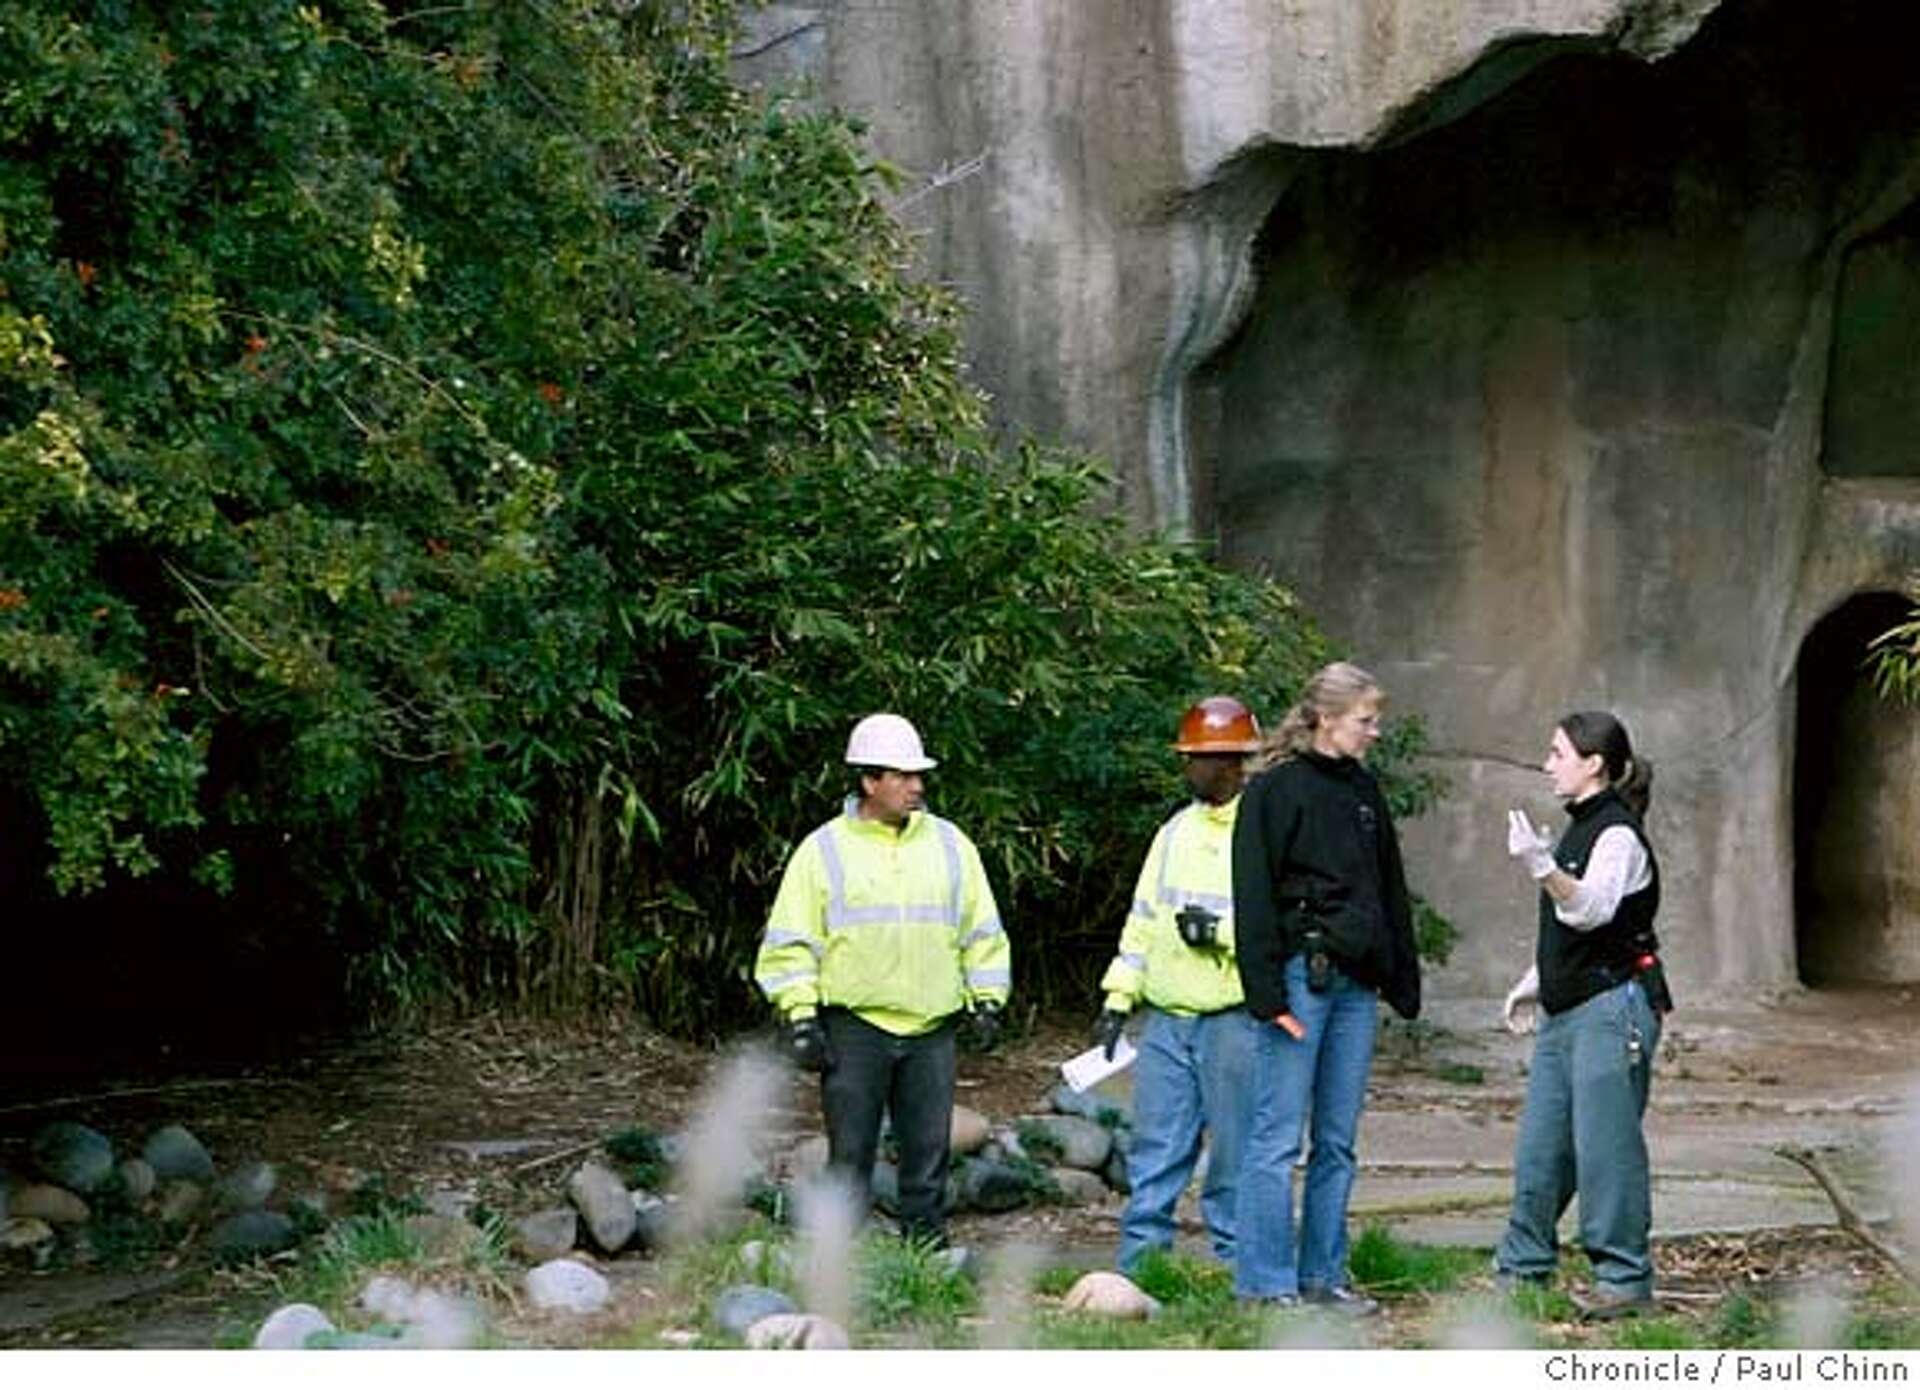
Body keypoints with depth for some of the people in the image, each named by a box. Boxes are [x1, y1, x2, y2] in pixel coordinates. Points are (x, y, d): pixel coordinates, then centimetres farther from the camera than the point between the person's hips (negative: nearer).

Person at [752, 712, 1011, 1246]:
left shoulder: (950, 845, 11)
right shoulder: (825, 850, 2)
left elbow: (982, 932, 17)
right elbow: (790, 941, 1)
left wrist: (987, 1001, 10)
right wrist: (800, 1015, -7)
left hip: (932, 1027, 3)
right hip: (854, 1027, -3)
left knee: (928, 1152, 6)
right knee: (851, 1156, -1)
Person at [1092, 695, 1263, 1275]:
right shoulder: (1177, 831, 16)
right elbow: (1143, 919, 19)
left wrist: (1222, 932, -18)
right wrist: (1119, 999, 14)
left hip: (1234, 1021, -6)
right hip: (1166, 1020, 6)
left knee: (1235, 1150, 0)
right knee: (1154, 1146, 5)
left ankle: (1235, 1264, 8)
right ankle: (1138, 1264, 10)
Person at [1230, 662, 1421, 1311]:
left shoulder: (1364, 790, 15)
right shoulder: (1275, 790, -6)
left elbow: (1391, 891, 20)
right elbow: (1254, 898, -10)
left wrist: (1403, 981, 15)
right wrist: (1268, 994, -16)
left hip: (1355, 986, 7)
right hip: (1301, 977, -7)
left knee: (1337, 1142, 9)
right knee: (1278, 1138, -4)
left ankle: (1324, 1276, 15)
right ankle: (1265, 1282, -1)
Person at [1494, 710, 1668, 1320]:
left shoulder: (1618, 835, -12)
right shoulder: (1582, 829, 17)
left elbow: (1592, 908, -29)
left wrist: (1543, 868, -42)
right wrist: (1535, 980, 26)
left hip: (1612, 1006, -9)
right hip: (1566, 1011, 10)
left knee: (1605, 1144, -6)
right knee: (1539, 1146, 10)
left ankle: (1625, 1278, 1)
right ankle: (1522, 1268, 18)